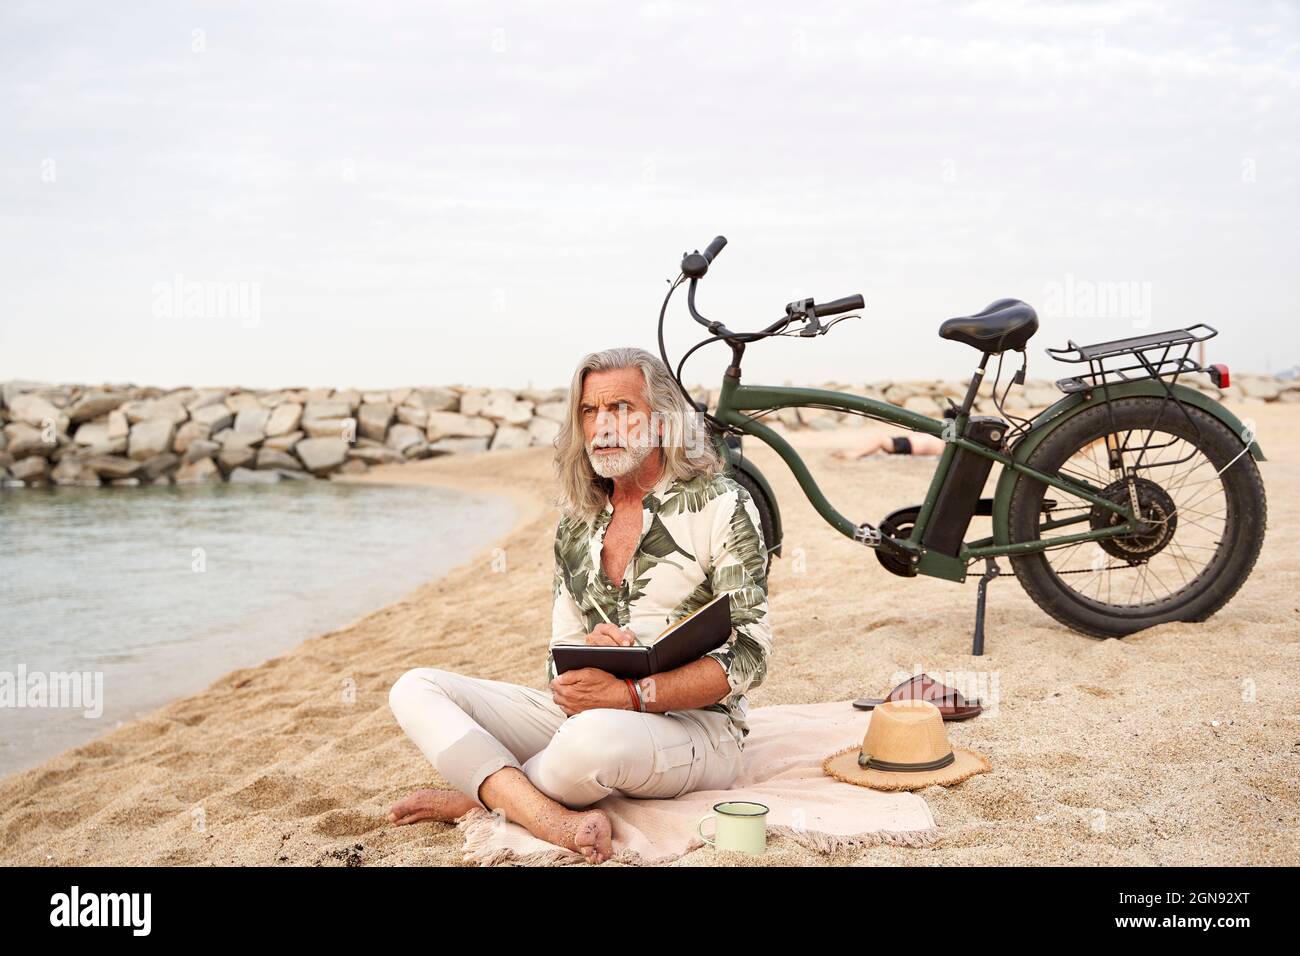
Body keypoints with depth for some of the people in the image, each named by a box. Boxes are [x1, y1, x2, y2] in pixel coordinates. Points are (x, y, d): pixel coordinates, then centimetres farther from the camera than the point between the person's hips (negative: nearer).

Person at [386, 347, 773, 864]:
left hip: (693, 725, -6)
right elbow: (562, 653, 14)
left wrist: (629, 694, -22)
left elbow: (748, 655, -11)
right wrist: (586, 653, -13)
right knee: (416, 689, -9)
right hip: (584, 714, 6)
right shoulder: (577, 525, 13)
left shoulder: (721, 506, -4)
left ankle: (481, 793, -9)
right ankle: (559, 822, -28)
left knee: (594, 736, -41)